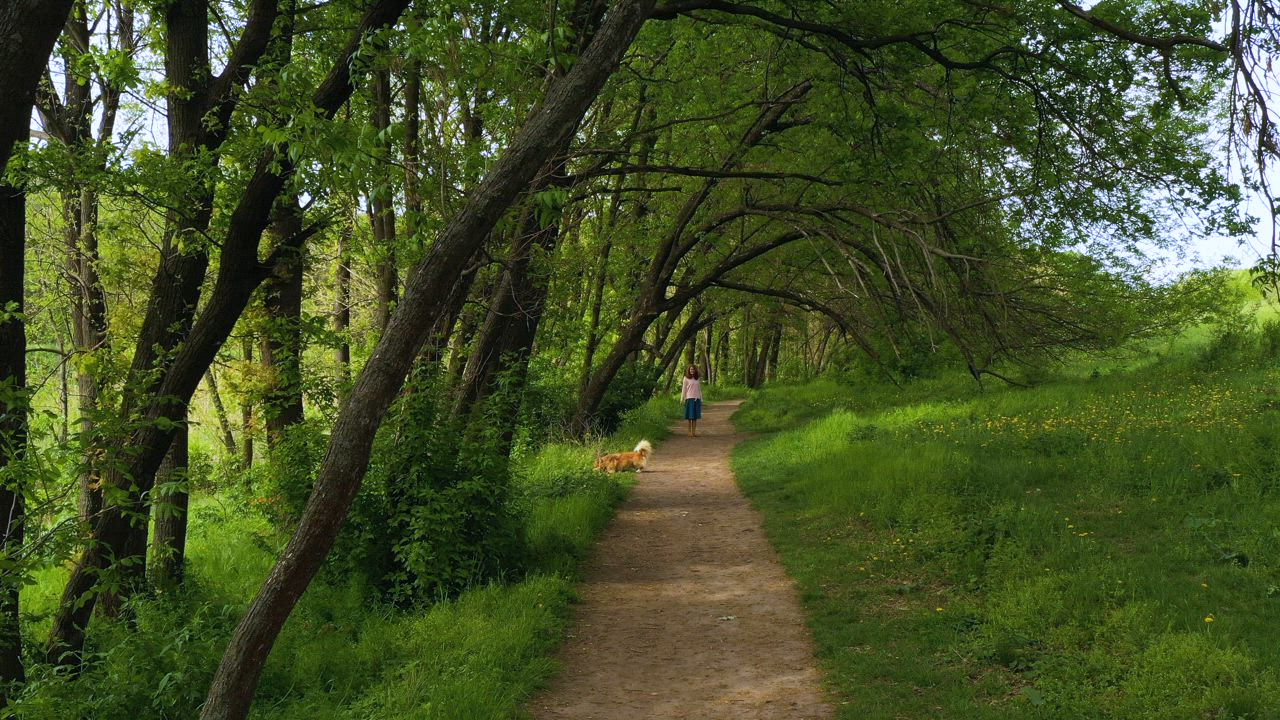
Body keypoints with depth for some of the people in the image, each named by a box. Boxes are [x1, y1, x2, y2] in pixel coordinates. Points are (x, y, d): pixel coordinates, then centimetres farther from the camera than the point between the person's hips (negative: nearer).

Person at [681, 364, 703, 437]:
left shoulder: (697, 379, 13)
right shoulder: (686, 378, 2)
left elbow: (699, 390, 17)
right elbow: (683, 389, 1)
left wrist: (701, 399, 13)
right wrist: (682, 399, -5)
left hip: (697, 399, 4)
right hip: (689, 398, -4)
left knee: (695, 417, 3)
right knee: (690, 416, -3)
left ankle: (694, 432, 7)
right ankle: (690, 432, 1)